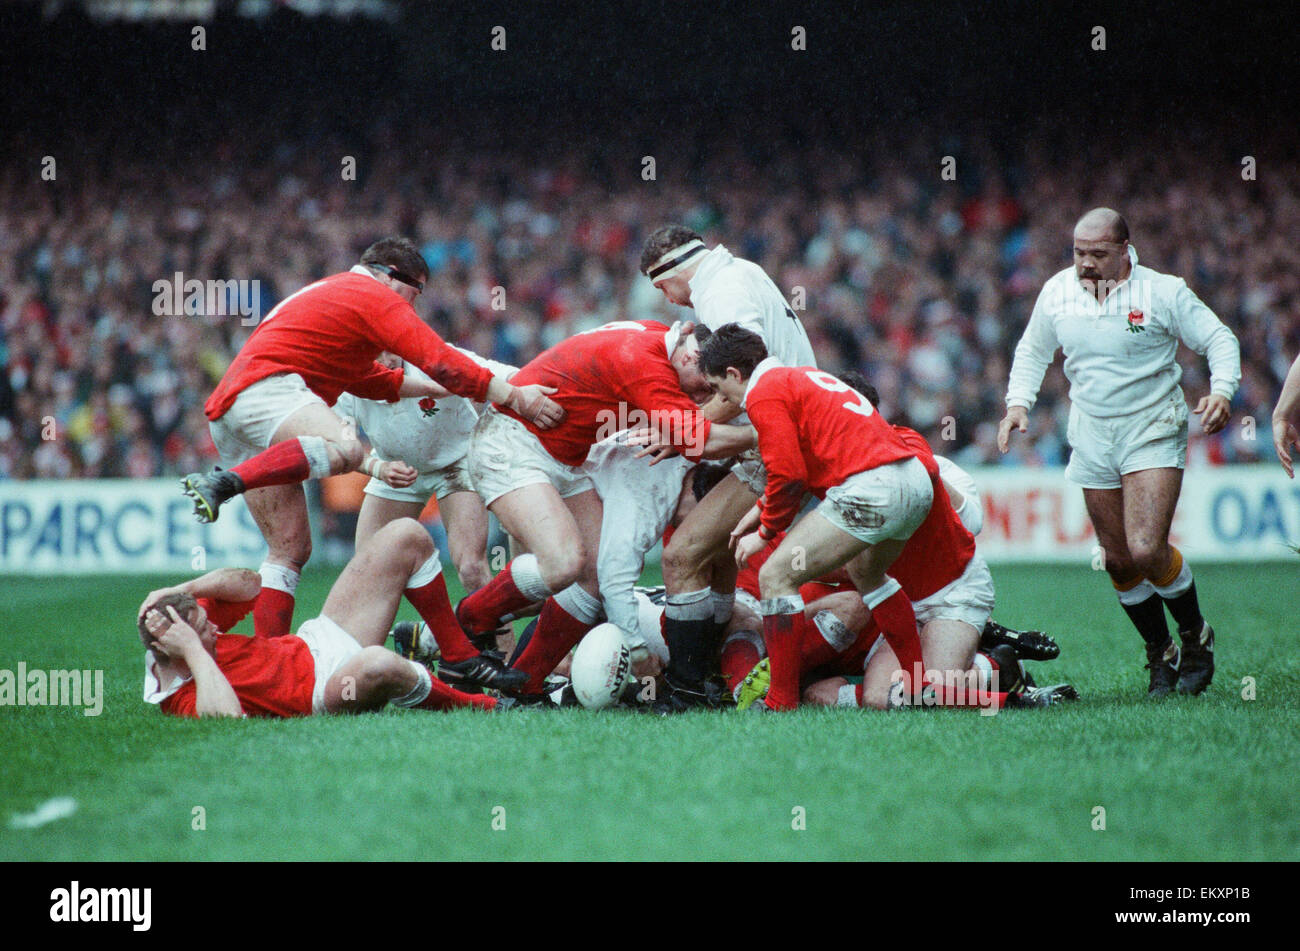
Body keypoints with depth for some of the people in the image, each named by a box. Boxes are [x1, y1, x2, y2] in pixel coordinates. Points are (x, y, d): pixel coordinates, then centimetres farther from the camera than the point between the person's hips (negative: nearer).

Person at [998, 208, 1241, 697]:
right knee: (1119, 562, 3)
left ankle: (1195, 634, 8)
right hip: (1092, 437, 4)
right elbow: (1032, 351, 17)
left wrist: (1221, 392, -21)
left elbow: (1220, 340, -4)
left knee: (1146, 550, -18)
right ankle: (1160, 655, 21)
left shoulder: (1163, 292, -11)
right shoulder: (1057, 291, 0)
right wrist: (1018, 403, 2)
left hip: (1153, 431, -4)